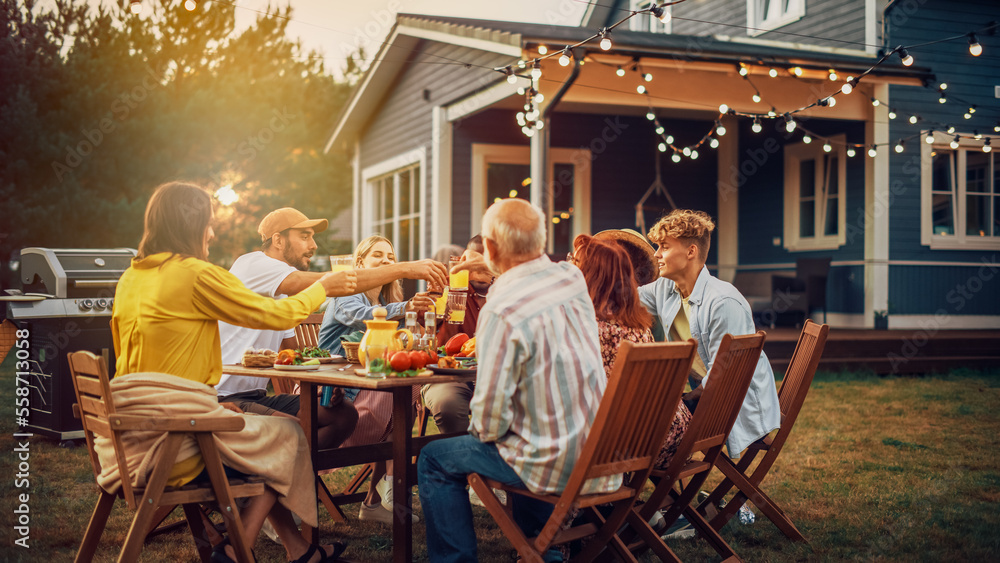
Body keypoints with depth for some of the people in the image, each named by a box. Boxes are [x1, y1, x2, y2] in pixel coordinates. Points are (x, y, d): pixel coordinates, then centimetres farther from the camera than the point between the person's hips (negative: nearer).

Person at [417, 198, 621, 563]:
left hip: (554, 464, -7)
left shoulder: (501, 311, -24)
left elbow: (491, 414, -19)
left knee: (434, 460, 9)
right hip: (601, 457, 7)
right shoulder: (572, 278, -1)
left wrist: (481, 432, 1)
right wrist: (500, 270, 30)